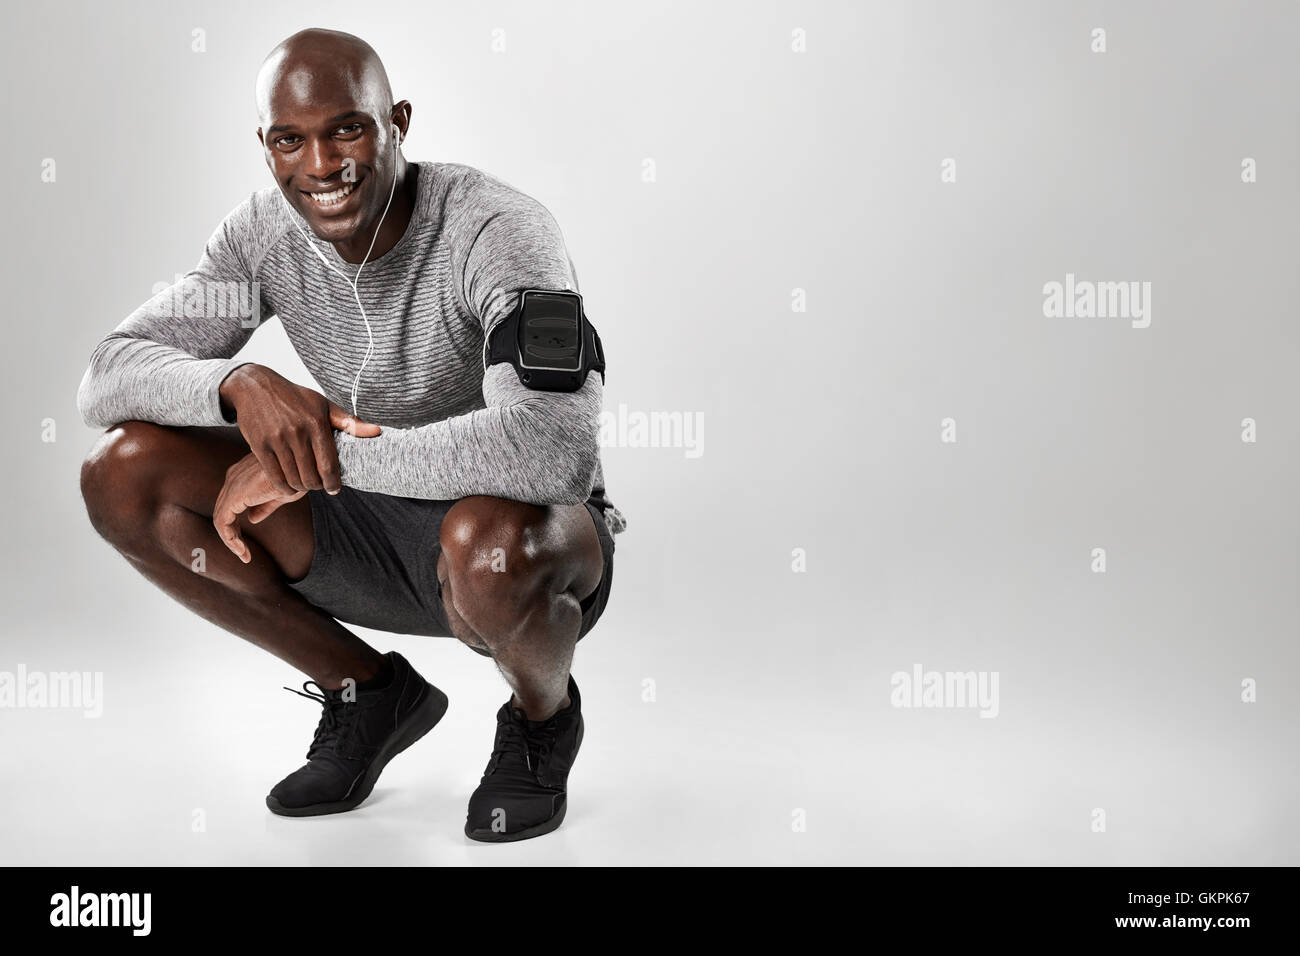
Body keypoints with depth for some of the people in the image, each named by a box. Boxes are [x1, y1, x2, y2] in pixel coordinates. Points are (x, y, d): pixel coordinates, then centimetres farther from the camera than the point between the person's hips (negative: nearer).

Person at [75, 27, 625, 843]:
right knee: (123, 475, -10)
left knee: (489, 539, -42)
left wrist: (317, 458, -34)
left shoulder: (499, 230, -25)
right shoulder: (267, 234, -6)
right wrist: (240, 385, -32)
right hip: (376, 531, 6)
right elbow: (106, 378, -9)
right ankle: (368, 693, 6)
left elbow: (556, 450, -41)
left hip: (536, 538, -5)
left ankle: (544, 717, -2)